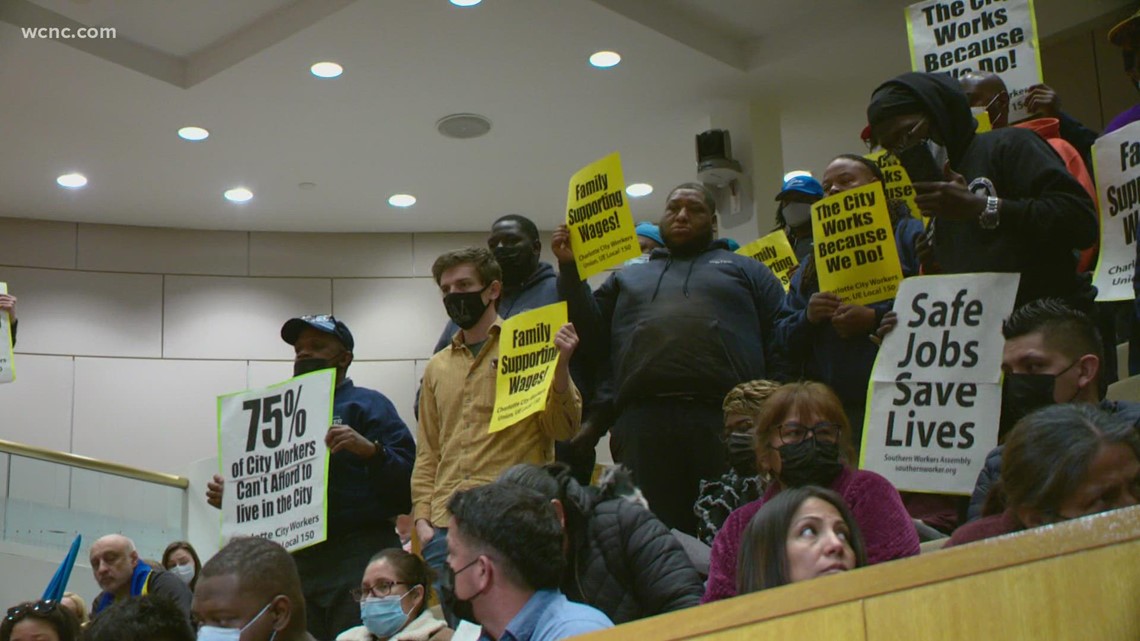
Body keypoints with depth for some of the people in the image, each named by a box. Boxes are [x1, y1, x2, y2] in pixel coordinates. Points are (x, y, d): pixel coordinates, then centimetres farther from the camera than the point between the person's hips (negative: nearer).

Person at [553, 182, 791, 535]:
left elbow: (781, 344, 10)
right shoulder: (629, 276, 30)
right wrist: (570, 269, 9)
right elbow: (592, 336, 17)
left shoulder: (745, 268, 21)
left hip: (726, 420, -2)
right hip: (644, 422, 2)